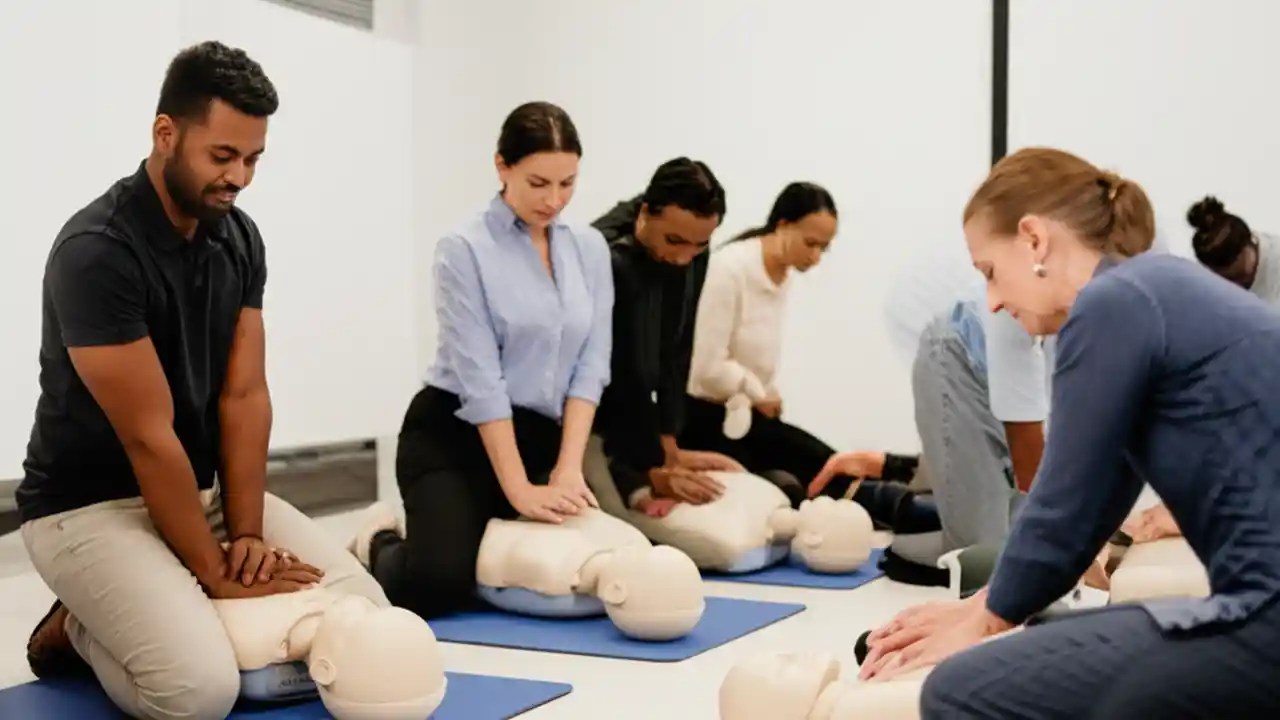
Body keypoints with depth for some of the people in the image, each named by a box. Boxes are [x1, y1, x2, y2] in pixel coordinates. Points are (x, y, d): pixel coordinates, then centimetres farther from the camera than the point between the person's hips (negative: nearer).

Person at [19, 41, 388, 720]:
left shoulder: (240, 237, 0)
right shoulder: (96, 251, -23)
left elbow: (244, 396, -1)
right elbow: (148, 435, -22)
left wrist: (246, 533, -12)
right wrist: (216, 575, -17)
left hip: (202, 488, 8)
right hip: (89, 504, -7)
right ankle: (77, 631, 6)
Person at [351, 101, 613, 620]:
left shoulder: (590, 249, 4)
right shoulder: (464, 250, -13)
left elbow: (590, 366, 0)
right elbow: (479, 378, -18)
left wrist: (568, 468, -11)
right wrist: (520, 491, -20)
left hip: (541, 439, 6)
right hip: (452, 435, -6)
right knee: (438, 584, -23)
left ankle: (492, 547, 23)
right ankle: (380, 546, 14)